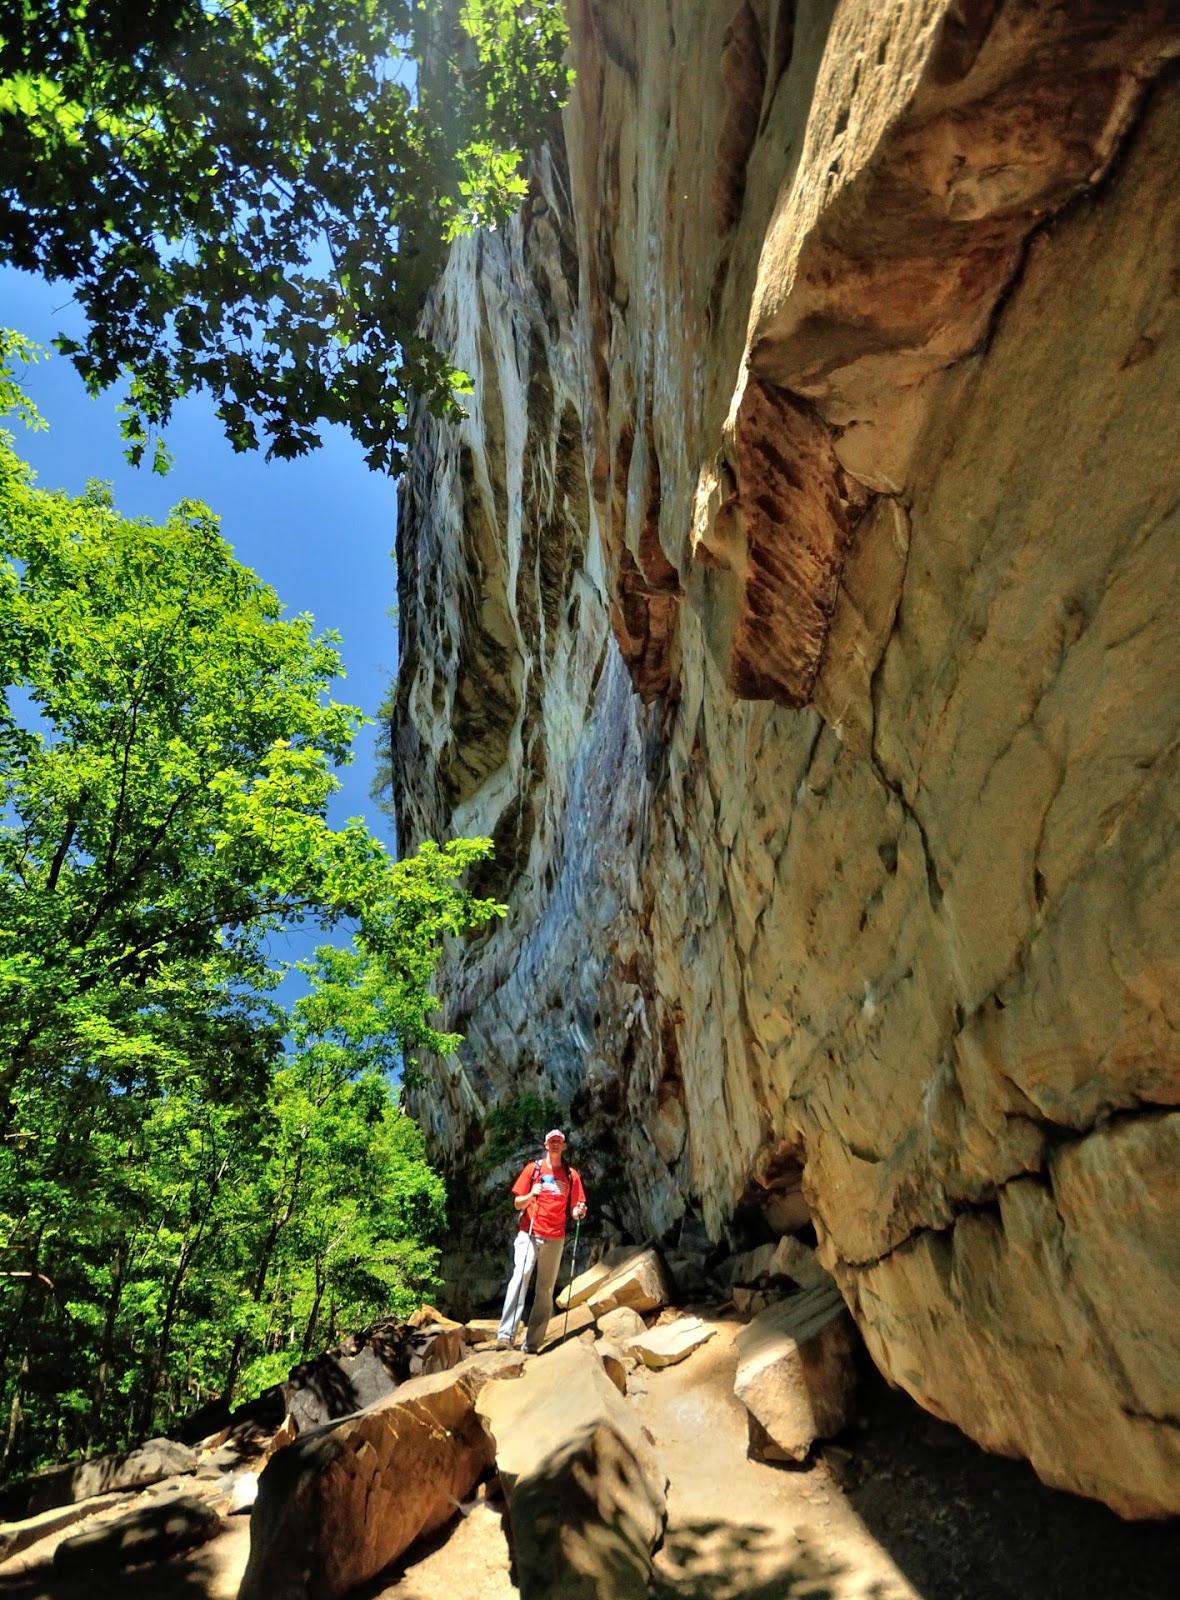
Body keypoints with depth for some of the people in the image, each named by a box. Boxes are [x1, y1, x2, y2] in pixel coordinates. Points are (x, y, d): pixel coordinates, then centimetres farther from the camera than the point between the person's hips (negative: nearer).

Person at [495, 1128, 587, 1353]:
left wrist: (579, 1212, -13)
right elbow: (517, 1203, 2)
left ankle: (532, 1345, 10)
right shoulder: (533, 1168, 4)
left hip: (555, 1239, 3)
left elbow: (573, 1210, 10)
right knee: (520, 1277, -21)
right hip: (529, 1234, -2)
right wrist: (531, 1195, -17)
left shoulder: (571, 1175, 9)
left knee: (545, 1290, 4)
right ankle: (505, 1335, -25)